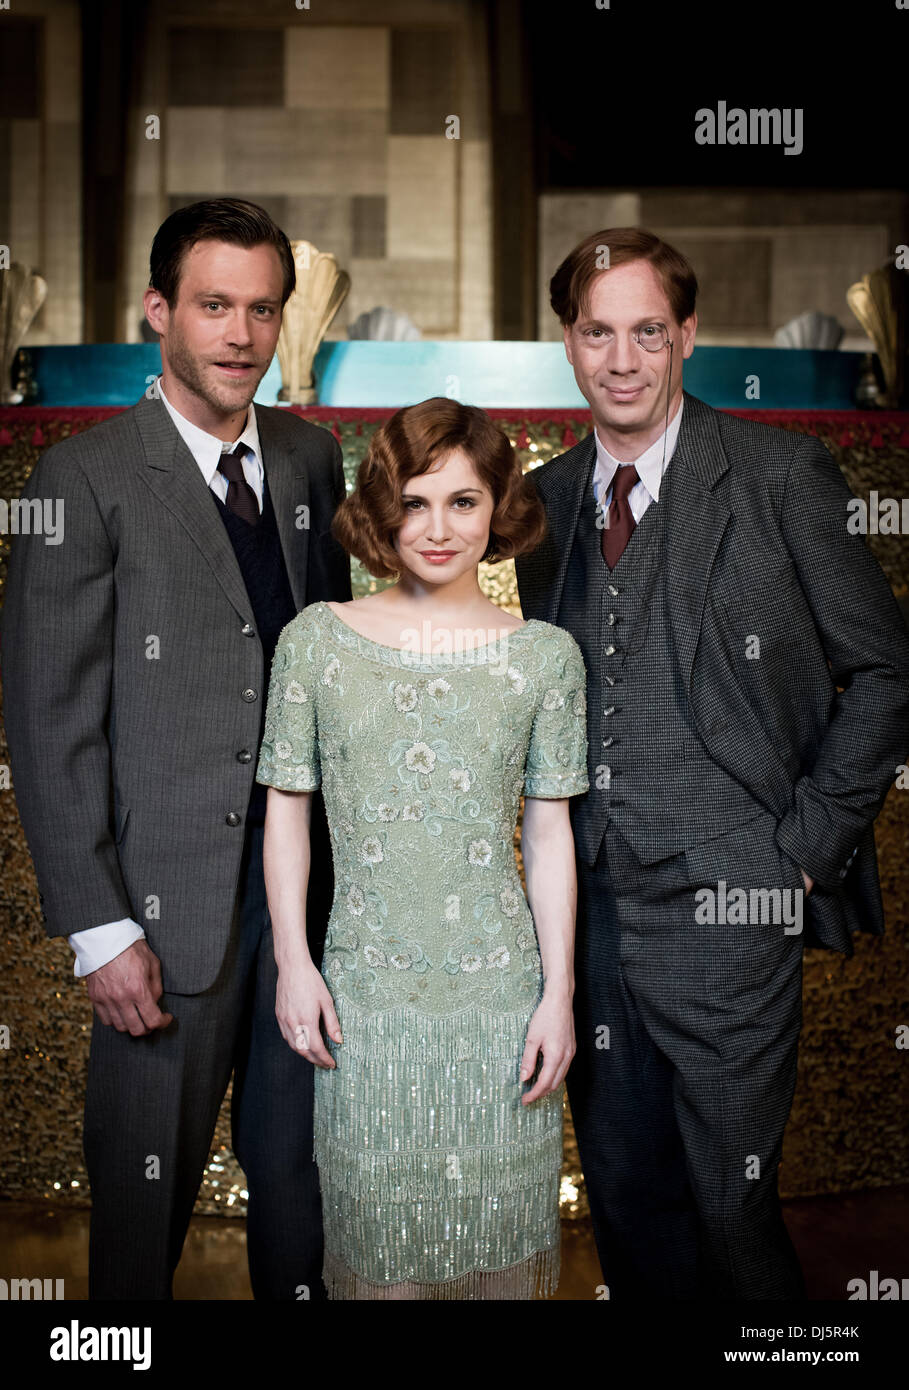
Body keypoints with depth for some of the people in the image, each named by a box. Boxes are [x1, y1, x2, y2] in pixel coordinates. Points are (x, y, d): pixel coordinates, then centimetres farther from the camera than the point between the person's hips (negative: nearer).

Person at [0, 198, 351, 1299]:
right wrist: (98, 930, -12)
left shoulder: (312, 460, 8)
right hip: (172, 902, -4)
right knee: (148, 1187, 10)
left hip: (315, 878, 5)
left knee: (299, 1164, 18)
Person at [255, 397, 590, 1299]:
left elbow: (549, 832, 1)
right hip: (366, 990, 0)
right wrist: (292, 963, -2)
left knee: (499, 1217, 13)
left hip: (501, 987, 0)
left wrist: (560, 992, -1)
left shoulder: (545, 655, -2)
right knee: (380, 1216, 12)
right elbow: (285, 808, 3)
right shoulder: (316, 640, -2)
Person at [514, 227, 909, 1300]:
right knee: (624, 1201, 15)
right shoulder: (547, 499, 11)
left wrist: (806, 846, -8)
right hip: (591, 904, 5)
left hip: (726, 904, -5)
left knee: (728, 1210, 4)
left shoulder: (778, 475, -4)